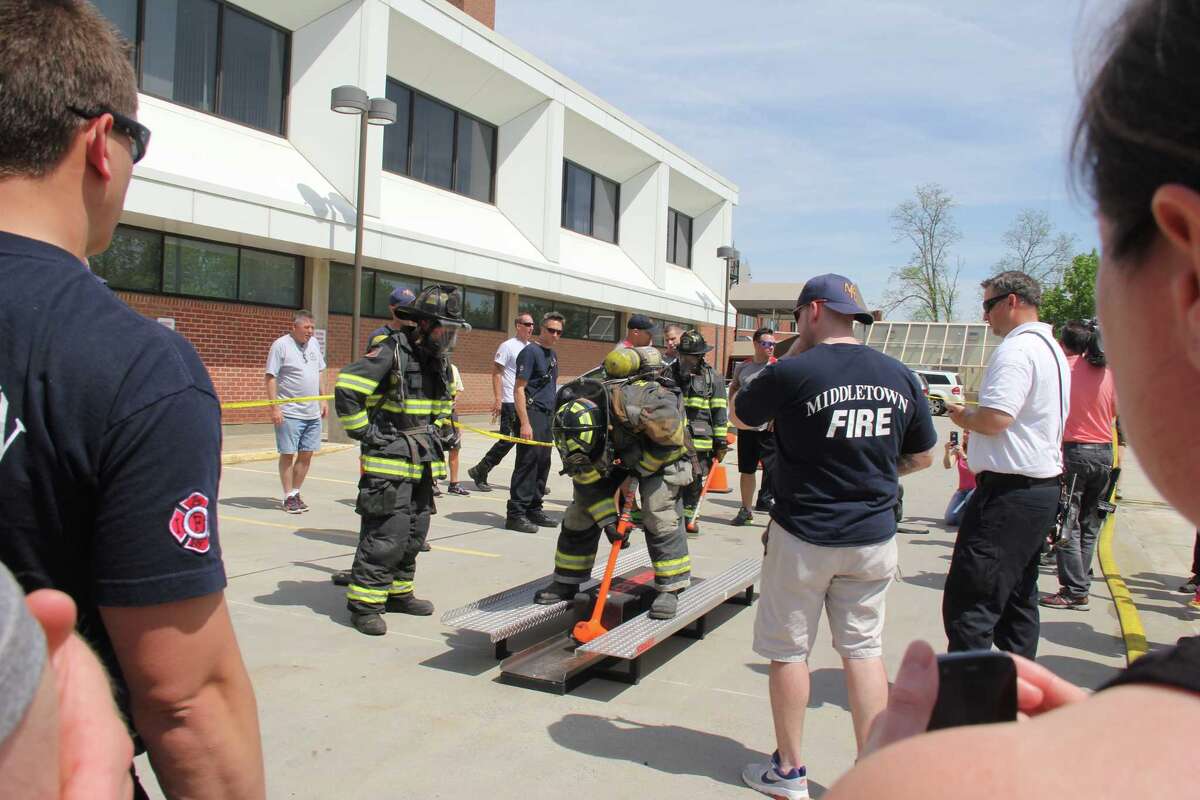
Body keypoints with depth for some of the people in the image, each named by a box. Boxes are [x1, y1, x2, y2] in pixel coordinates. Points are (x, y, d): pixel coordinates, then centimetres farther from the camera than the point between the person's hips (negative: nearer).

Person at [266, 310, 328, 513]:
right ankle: (288, 497, 8)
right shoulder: (281, 345, -9)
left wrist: (322, 399, 16)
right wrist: (274, 407, -16)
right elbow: (270, 378, -11)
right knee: (288, 454, 0)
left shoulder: (314, 343, 11)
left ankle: (296, 493, 20)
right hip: (289, 412, -6)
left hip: (313, 412, 6)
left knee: (306, 454, 8)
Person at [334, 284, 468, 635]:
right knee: (387, 534, -10)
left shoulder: (439, 360, 11)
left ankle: (398, 592, 29)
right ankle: (364, 604, 1)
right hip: (389, 462, -8)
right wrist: (364, 432, -17)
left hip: (422, 461, 9)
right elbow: (346, 387, -22)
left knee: (415, 533, 15)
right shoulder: (392, 352, -16)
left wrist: (439, 430, 18)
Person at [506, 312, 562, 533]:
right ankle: (516, 514, -6)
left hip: (547, 416, 8)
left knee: (543, 464, 10)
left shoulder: (552, 354, 17)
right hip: (532, 414, -8)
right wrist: (525, 423, -20)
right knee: (528, 463, -10)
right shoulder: (531, 352, -9)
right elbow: (519, 389, -14)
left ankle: (534, 509, 19)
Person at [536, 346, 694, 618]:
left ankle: (670, 589, -7)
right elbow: (588, 480, -12)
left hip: (661, 455, -5)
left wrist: (636, 472, -20)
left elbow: (672, 439, -29)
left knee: (660, 516, -20)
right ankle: (566, 583, 14)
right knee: (579, 515, 1)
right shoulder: (576, 430, -25)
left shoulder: (641, 400, -44)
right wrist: (608, 518, -17)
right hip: (618, 458, 5)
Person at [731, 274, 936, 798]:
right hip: (874, 538, 4)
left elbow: (741, 416, 4)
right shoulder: (900, 376, 0)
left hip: (802, 537, -4)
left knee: (788, 652, 10)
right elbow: (922, 456, 11)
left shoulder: (793, 373, -15)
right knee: (864, 651, 13)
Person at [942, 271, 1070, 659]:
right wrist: (971, 416, 15)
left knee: (968, 605, -8)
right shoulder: (1052, 348, 18)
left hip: (1008, 492, -11)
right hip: (1043, 487, 11)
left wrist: (961, 415, -5)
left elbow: (993, 419, -24)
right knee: (1018, 599, 18)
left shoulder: (1016, 348, -15)